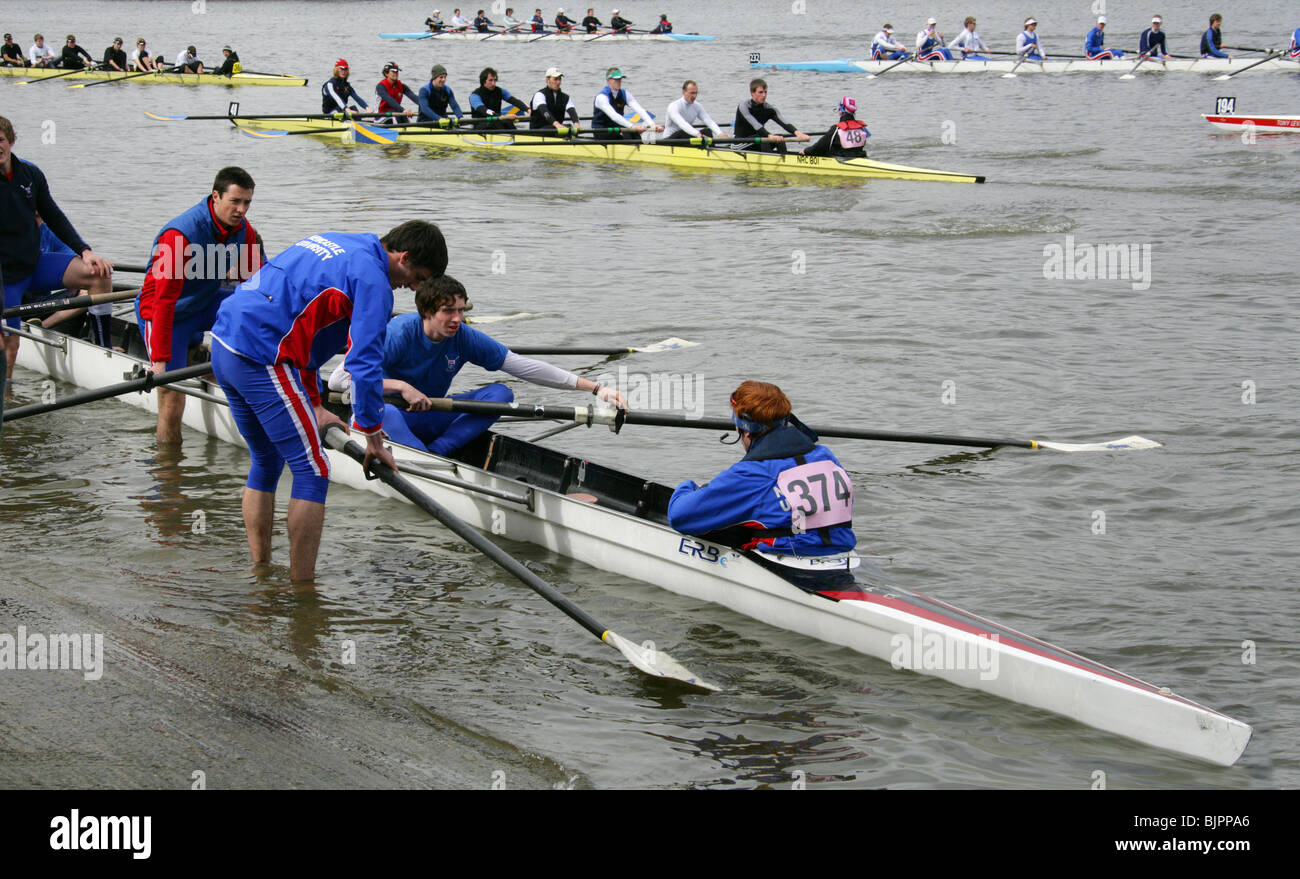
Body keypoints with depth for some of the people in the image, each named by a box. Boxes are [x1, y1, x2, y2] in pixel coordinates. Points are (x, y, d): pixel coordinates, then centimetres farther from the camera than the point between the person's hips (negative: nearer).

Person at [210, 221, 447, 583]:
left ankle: (259, 573, 28)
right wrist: (373, 439, -2)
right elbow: (364, 364, -11)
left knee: (267, 461, 22)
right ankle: (302, 587, -1)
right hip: (262, 359, -10)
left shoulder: (333, 243, 22)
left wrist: (314, 406, 27)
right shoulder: (372, 280, -7)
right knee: (312, 471, -2)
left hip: (225, 342, 10)